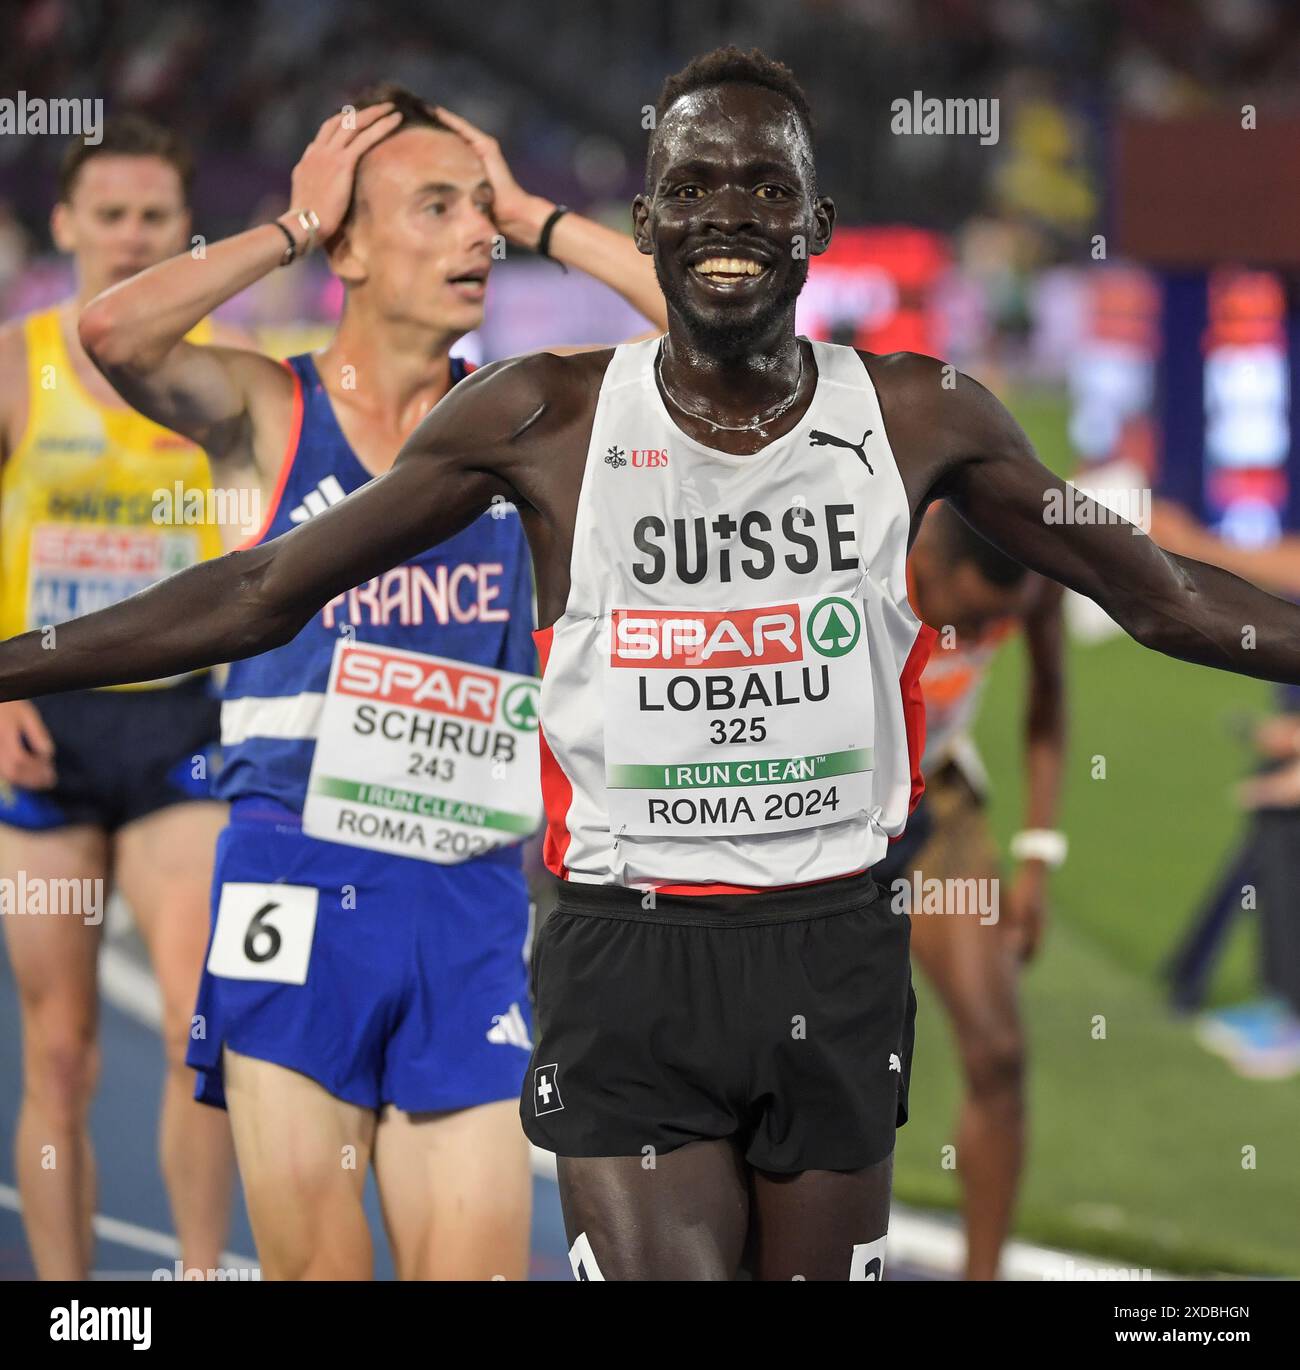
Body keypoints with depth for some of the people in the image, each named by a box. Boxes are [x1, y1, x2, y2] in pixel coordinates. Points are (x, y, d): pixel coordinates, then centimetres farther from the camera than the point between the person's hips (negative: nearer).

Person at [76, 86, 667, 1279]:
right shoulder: (273, 410, 2)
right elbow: (114, 333, -18)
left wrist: (539, 220, 3)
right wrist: (293, 229, -7)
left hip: (470, 901, 3)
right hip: (301, 880, -3)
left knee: (477, 1268, -3)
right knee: (317, 1270, -2)